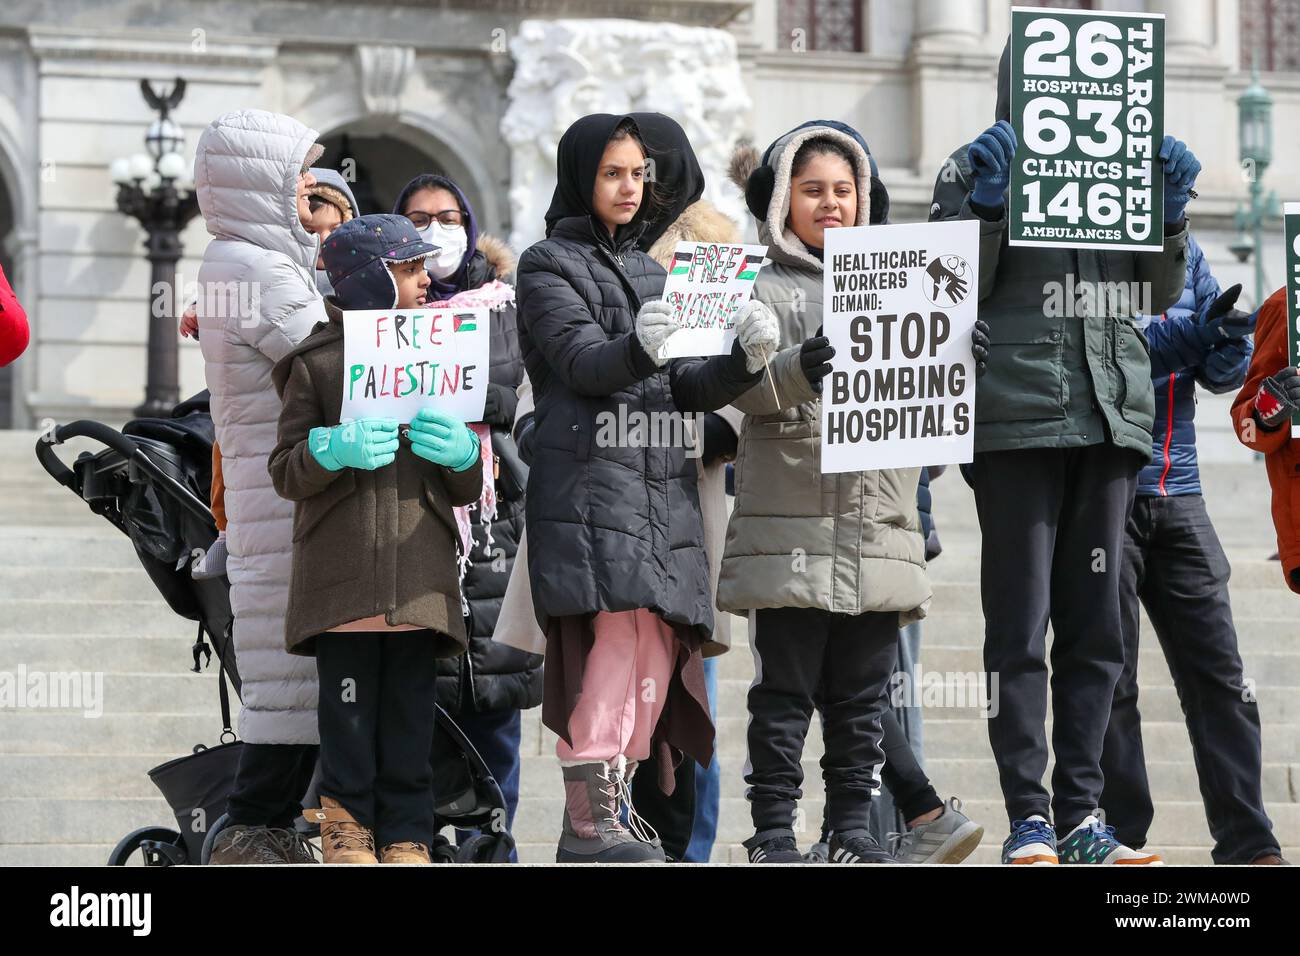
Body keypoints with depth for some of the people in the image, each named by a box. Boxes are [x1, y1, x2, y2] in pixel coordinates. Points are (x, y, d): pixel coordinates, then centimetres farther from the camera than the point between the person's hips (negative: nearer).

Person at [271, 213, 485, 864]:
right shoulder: (315, 364, 6)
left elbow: (469, 489, 17)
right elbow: (285, 471, 3)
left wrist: (462, 453, -7)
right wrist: (333, 450, -17)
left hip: (421, 569, 2)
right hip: (341, 567, -2)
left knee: (410, 708, 0)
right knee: (348, 702, -2)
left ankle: (406, 833, 6)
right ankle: (347, 817, 12)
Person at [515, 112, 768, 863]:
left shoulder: (649, 270, 23)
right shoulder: (550, 265, 3)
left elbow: (683, 389, 15)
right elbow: (582, 362, -12)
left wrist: (741, 365, -5)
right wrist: (639, 349, -33)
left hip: (663, 485, 7)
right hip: (589, 482, -7)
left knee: (655, 651, 2)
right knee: (612, 638, -17)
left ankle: (614, 808, 10)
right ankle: (590, 825, -15)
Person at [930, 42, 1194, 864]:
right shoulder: (977, 167, 4)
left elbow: (1161, 292, 14)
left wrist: (1171, 211, -1)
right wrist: (988, 204, -15)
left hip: (1112, 410, 4)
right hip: (1018, 412, -4)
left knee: (1096, 622, 5)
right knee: (1020, 622, -5)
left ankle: (1082, 814, 9)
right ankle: (1028, 818, -3)